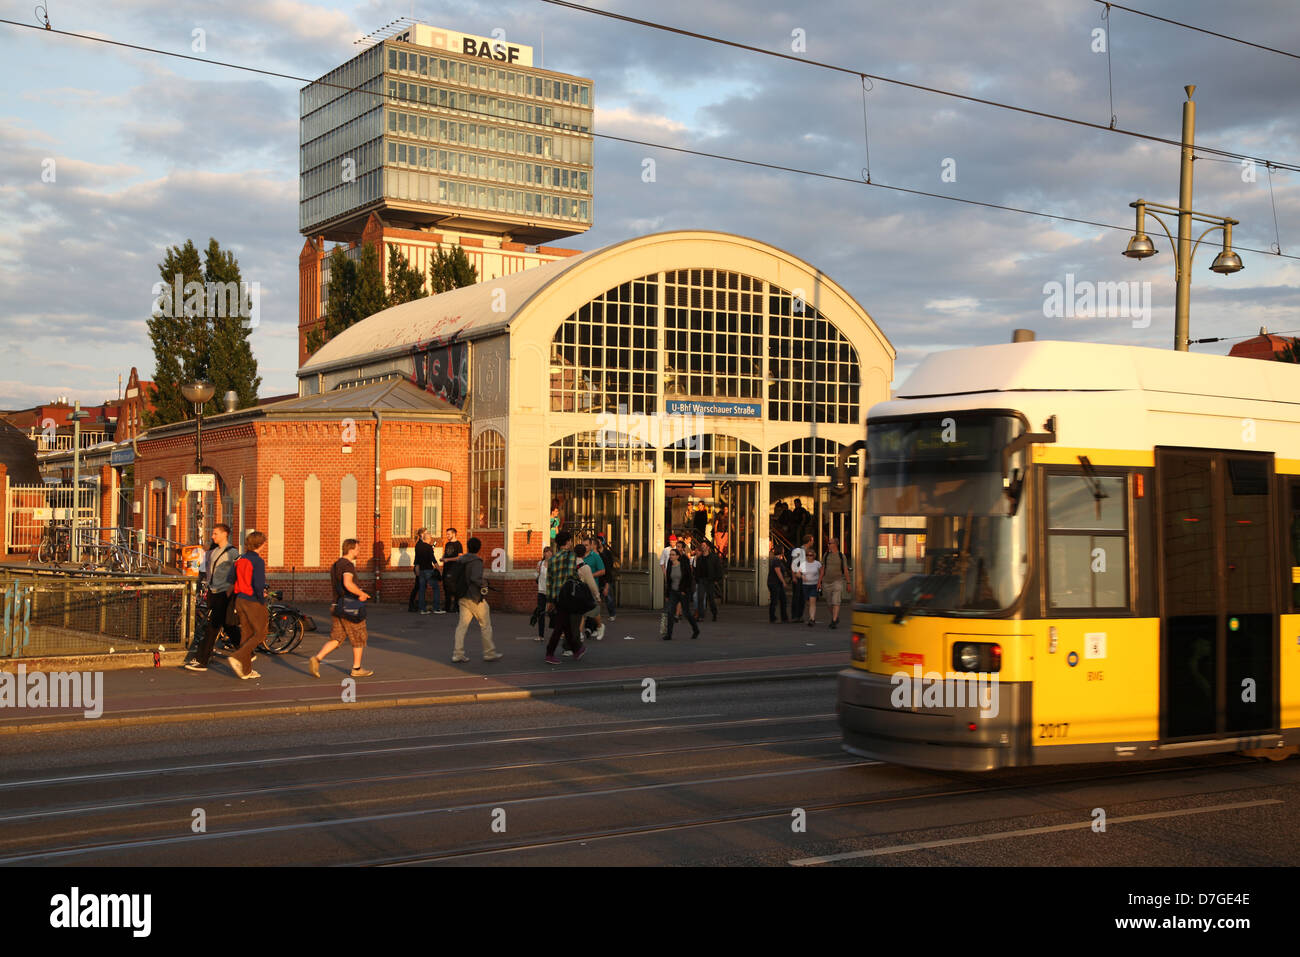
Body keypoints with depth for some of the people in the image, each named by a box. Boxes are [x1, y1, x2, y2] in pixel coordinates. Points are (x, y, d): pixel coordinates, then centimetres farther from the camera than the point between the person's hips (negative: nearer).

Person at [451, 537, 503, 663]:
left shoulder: (460, 560, 7)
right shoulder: (477, 561, -15)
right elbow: (475, 578, -27)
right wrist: (483, 586, -9)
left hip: (463, 597, 7)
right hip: (475, 598, -7)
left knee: (462, 624, 6)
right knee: (486, 625, 5)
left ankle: (458, 653, 2)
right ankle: (489, 653, 12)